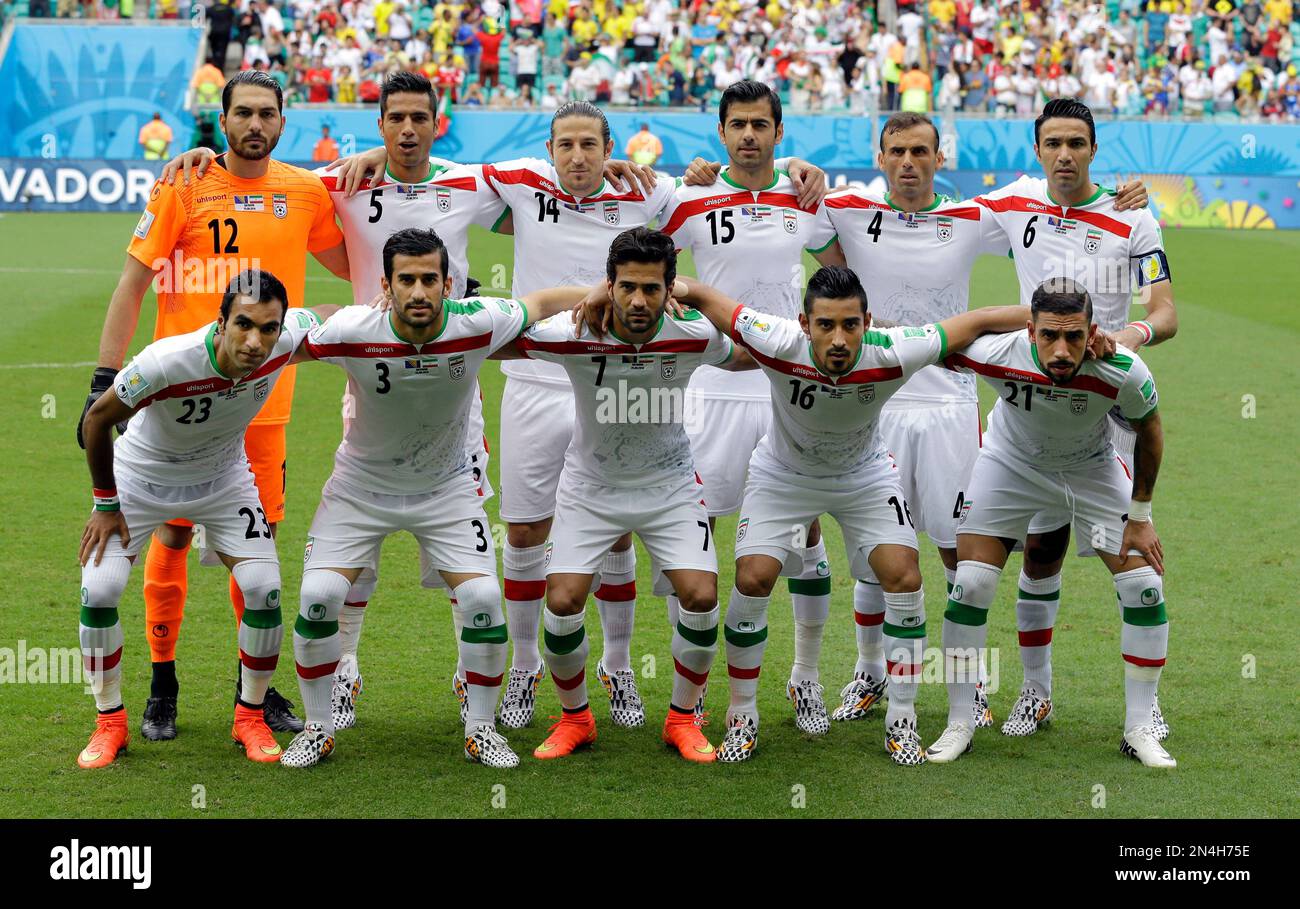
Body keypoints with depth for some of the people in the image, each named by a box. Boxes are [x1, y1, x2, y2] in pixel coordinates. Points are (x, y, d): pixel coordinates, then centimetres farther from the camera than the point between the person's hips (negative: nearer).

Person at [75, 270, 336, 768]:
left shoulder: (285, 340, -28)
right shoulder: (166, 360, -39)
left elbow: (329, 314, -1)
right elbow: (97, 419, -21)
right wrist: (105, 504, -12)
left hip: (224, 480, 3)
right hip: (140, 478, -2)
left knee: (264, 589, -10)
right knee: (99, 590, -14)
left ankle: (250, 717, 11)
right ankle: (110, 722, 5)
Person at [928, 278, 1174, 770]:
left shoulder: (1123, 372, -33)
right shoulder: (995, 354, -36)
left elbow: (1149, 432, -10)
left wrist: (1140, 517, -4)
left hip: (1093, 470, 1)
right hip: (1011, 465, 0)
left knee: (1145, 586, -7)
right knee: (970, 586, -11)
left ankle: (1140, 728, 9)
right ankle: (958, 725, 5)